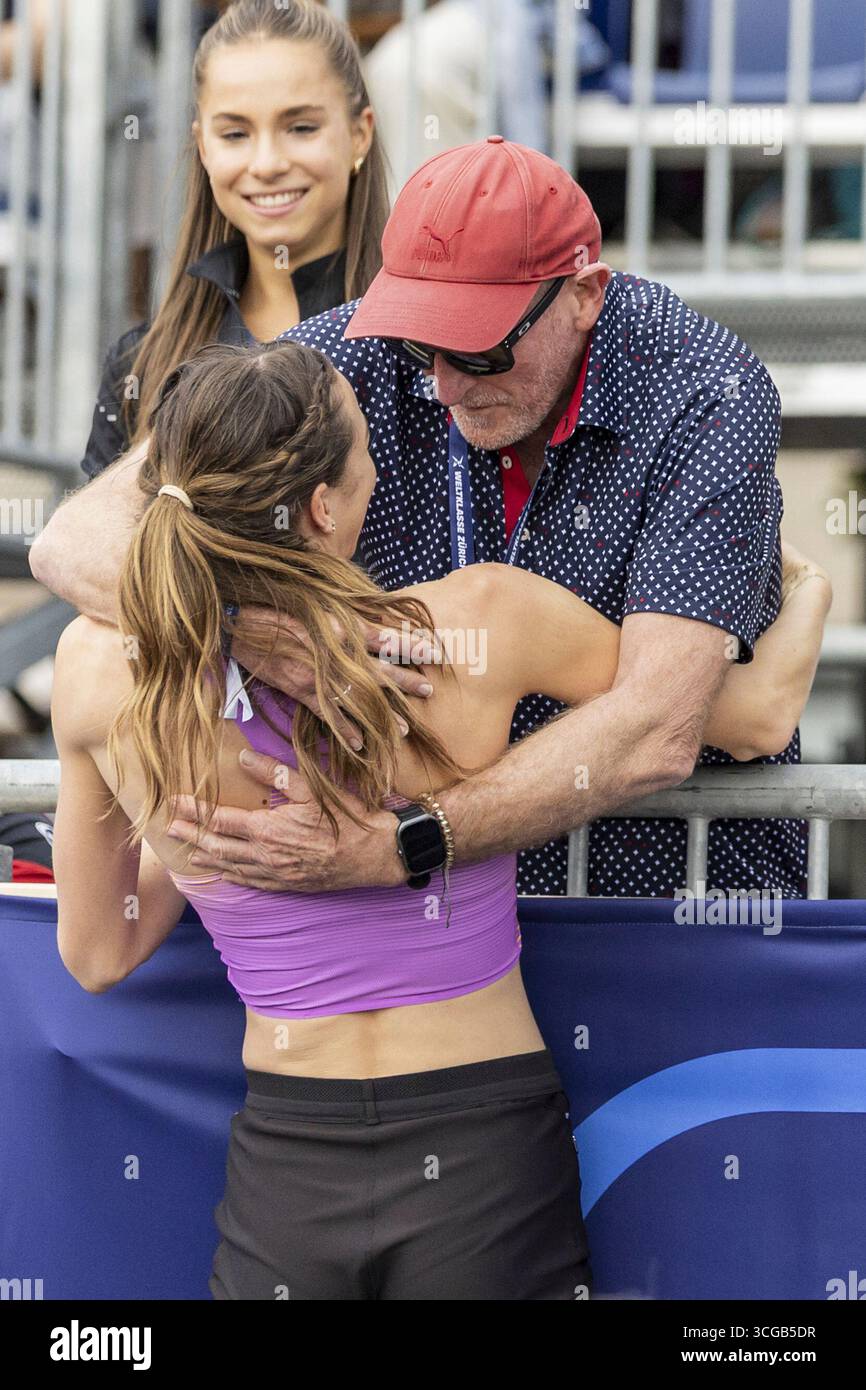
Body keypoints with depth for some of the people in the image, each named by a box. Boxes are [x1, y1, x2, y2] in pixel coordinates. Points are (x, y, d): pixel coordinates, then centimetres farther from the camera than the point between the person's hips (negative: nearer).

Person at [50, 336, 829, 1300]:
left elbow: (97, 956, 6)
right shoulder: (479, 621, -16)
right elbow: (756, 712, 0)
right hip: (486, 1148, -2)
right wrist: (808, 586, 20)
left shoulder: (98, 673, -9)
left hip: (282, 1179, 2)